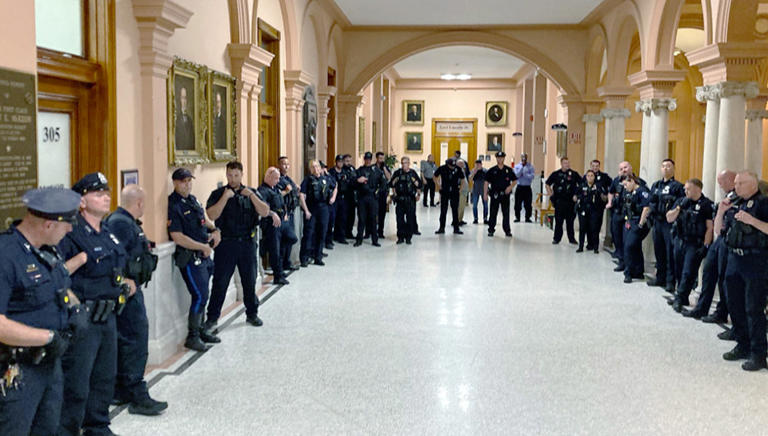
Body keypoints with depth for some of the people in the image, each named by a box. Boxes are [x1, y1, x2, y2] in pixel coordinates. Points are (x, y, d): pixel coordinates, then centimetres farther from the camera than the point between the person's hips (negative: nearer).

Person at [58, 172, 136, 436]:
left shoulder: (108, 232, 12)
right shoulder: (72, 234, -15)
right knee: (76, 386, -1)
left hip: (107, 315, 9)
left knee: (105, 378, 19)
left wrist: (124, 283, 10)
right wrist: (82, 257, -27)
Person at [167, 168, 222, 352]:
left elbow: (204, 219, 27)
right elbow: (177, 237, -20)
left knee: (202, 296, 15)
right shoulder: (173, 205, -15)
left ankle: (200, 330, 28)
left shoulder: (193, 200, 13)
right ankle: (192, 337, 3)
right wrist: (203, 247, -14)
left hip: (204, 255, 9)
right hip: (190, 258, -9)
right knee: (200, 296, -9)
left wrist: (214, 230, 5)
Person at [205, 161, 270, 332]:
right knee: (220, 282, -2)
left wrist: (251, 196, -13)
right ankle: (212, 318, 7)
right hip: (226, 243, -3)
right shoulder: (218, 194, 1)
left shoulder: (251, 193, 9)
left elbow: (265, 212, -4)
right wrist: (225, 197, -18)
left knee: (250, 280, 12)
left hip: (248, 243, 3)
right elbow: (212, 215, -13)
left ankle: (252, 313, 27)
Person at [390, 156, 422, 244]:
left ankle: (408, 237, 8)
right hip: (400, 199, 1)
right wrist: (395, 180, -8)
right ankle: (400, 237, 10)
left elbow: (419, 185, 9)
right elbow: (391, 184, 9)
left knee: (410, 219, 0)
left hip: (410, 199, -1)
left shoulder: (413, 173, 5)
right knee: (400, 218, 2)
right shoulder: (397, 173, 7)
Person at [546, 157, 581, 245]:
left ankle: (571, 238, 17)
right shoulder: (556, 174, 3)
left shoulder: (574, 174, 2)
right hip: (559, 201, 0)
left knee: (570, 221, 8)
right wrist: (550, 193, 4)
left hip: (571, 200, 0)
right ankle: (557, 238, 10)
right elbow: (547, 184, 13)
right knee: (558, 221, 2)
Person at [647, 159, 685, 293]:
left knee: (670, 252, -6)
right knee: (659, 250, 13)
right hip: (657, 221, 6)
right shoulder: (656, 185, 17)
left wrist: (672, 199, -25)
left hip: (670, 223, -6)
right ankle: (660, 278, 23)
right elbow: (651, 201, 18)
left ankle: (670, 281, -2)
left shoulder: (677, 186, -3)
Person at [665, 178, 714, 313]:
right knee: (679, 271, 12)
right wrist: (679, 207, -9)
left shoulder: (707, 205, -7)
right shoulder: (681, 201, 9)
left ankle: (680, 299, -5)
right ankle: (682, 298, 25)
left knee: (688, 273, -8)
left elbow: (710, 228, -9)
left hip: (695, 244, -6)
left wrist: (705, 246, -14)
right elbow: (669, 218, 5)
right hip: (679, 241, 6)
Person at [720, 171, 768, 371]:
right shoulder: (736, 203, 14)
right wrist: (722, 210, 5)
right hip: (734, 258, 7)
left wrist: (752, 220, -25)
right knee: (735, 305, 12)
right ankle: (743, 346, 25)